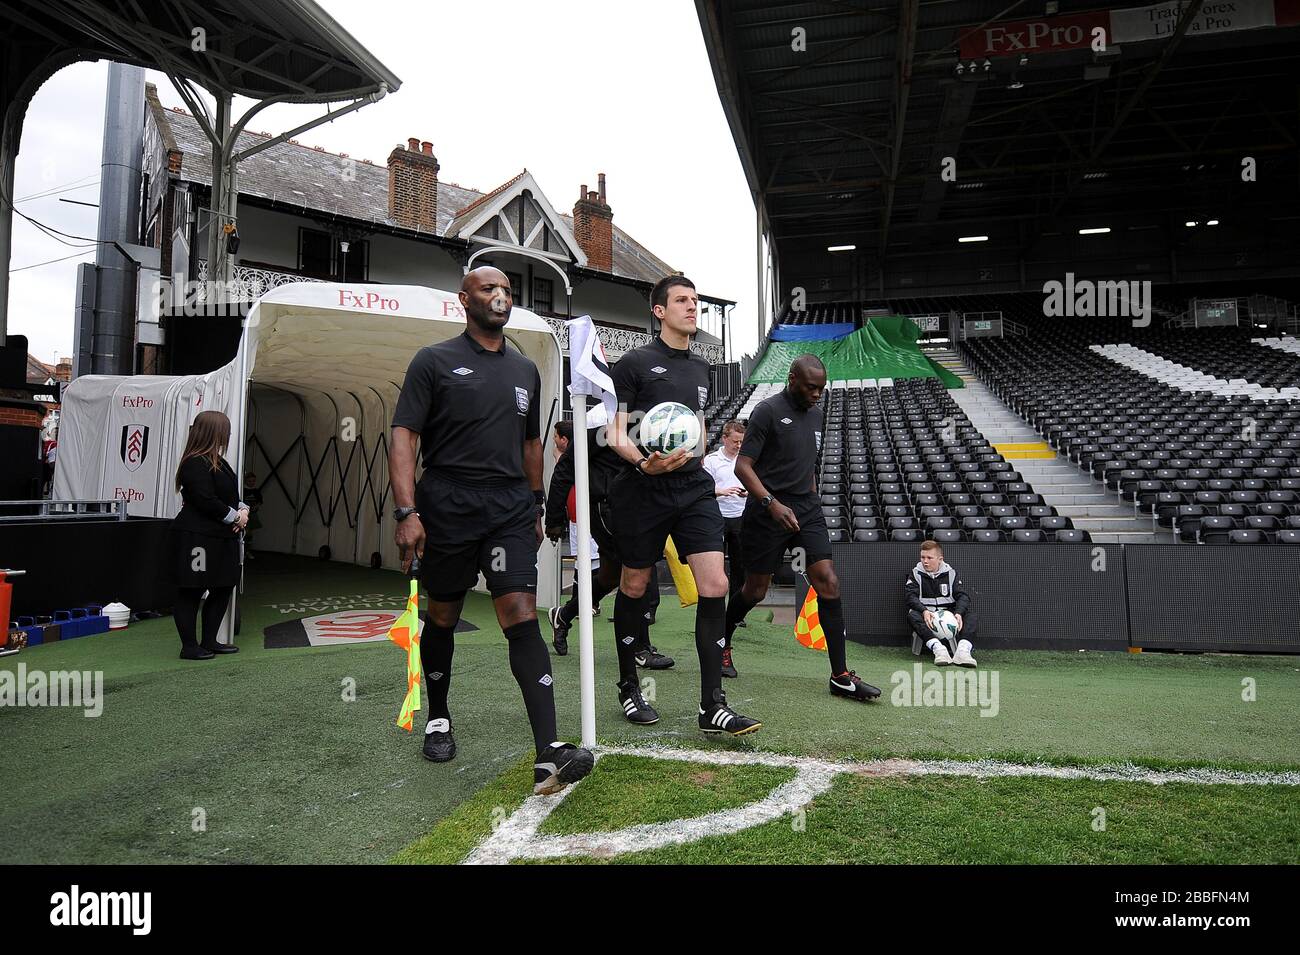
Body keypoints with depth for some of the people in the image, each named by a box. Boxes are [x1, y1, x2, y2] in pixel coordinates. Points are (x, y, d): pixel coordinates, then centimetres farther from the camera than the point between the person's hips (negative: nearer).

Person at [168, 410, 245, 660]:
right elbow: (207, 501, -22)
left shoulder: (218, 462, 15)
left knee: (223, 589, 14)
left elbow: (231, 494, 20)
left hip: (220, 538, 10)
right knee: (191, 593, 1)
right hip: (196, 539, -10)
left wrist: (243, 509, 0)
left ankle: (209, 642, 24)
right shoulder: (195, 464, -16)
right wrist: (235, 517, -12)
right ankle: (189, 647, 10)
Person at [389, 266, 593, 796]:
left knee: (522, 617, -10)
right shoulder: (435, 361, 2)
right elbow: (403, 436, -6)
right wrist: (407, 512, -16)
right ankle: (438, 718, 37)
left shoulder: (525, 370, 16)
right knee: (443, 617, 12)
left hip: (511, 508, 2)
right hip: (448, 505, -2)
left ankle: (548, 756, -17)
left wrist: (535, 508, 21)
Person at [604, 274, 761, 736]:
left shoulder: (700, 367, 15)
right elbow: (615, 432, -9)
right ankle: (628, 688, 28)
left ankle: (713, 706, 0)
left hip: (693, 488, 5)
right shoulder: (634, 363, -4)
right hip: (643, 491, -4)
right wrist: (644, 462, -25)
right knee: (634, 586, 8)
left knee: (715, 585, -7)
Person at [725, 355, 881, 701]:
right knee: (755, 591, 4)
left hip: (807, 509, 6)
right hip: (768, 513, -6)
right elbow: (743, 466, -15)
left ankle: (841, 676, -3)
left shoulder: (815, 413, 14)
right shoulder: (768, 410, -9)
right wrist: (772, 503, -26)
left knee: (828, 583, -7)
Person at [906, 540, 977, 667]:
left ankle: (963, 650, -45)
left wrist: (958, 613, -24)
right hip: (926, 616, -2)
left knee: (970, 617, -24)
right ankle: (938, 648, -51)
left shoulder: (950, 573, 10)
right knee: (912, 616, -34)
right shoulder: (916, 574, 6)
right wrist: (924, 611, -30)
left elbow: (963, 595, -1)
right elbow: (911, 597, -9)